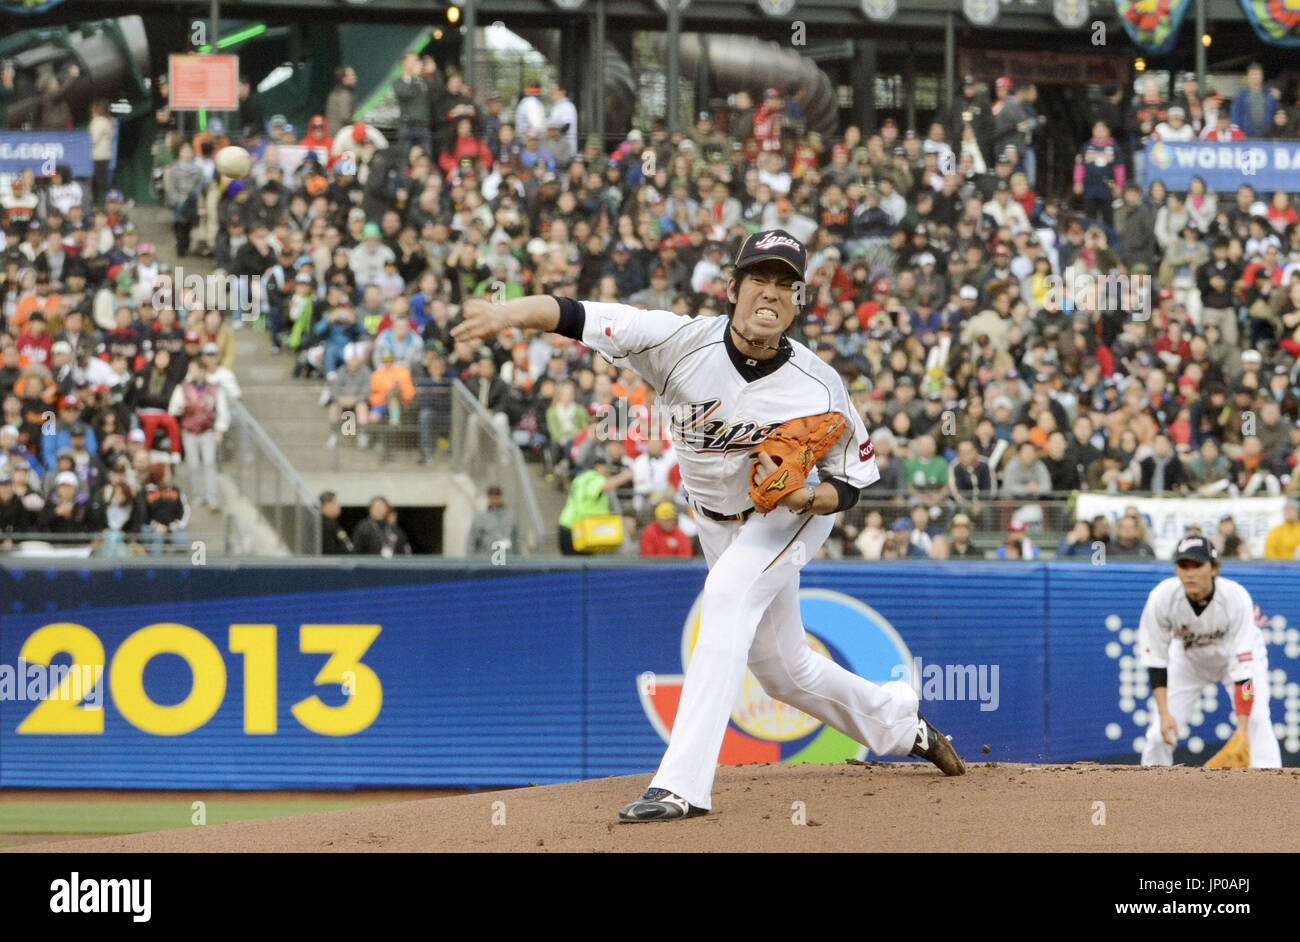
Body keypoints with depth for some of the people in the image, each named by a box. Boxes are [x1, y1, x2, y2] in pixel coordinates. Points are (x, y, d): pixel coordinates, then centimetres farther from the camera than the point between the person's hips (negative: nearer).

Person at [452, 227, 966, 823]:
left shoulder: (819, 388, -25)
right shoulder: (684, 343, -24)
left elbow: (854, 480, -10)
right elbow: (578, 317, -34)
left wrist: (805, 497, -32)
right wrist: (508, 314, -51)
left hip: (795, 513, -4)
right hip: (718, 523, 4)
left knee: (727, 594, -32)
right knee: (781, 669, 14)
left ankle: (683, 784, -38)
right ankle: (901, 724, 44)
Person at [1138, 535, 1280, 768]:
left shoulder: (1236, 598, -36)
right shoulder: (1162, 598, -31)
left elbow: (1243, 667, -36)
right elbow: (1155, 660, -20)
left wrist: (1242, 730, -42)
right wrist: (1164, 713, -29)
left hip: (1237, 654, -2)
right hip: (1188, 659, 2)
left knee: (1258, 723, -22)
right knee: (1161, 732, -9)